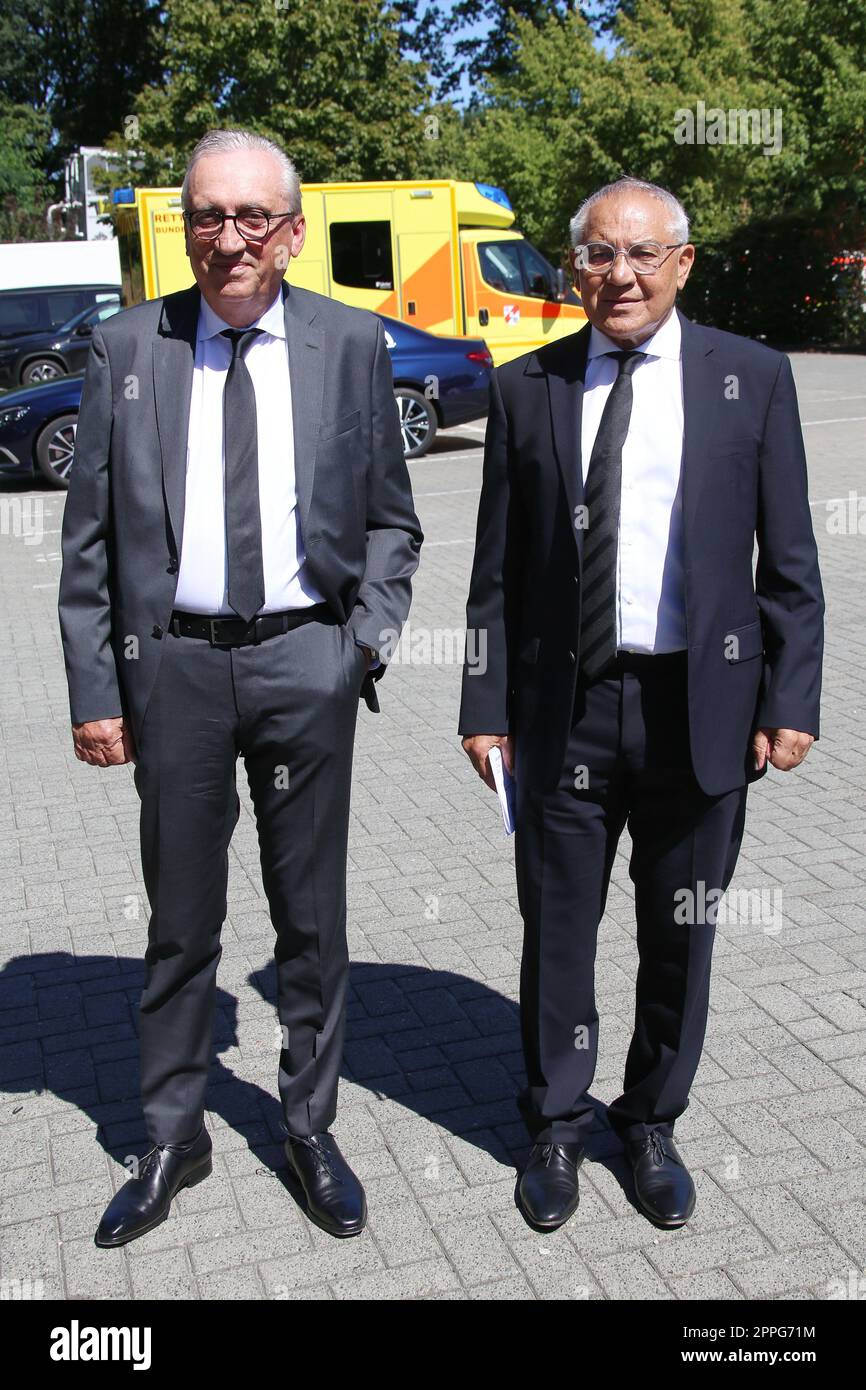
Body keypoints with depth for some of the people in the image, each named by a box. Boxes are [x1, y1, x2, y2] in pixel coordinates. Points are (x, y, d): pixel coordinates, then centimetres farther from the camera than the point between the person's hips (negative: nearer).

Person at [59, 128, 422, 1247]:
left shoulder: (351, 343, 2)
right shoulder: (127, 347, 1)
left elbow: (391, 521, 8)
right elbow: (88, 539, 2)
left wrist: (367, 636, -5)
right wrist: (93, 691, -2)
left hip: (306, 661, 0)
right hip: (172, 664, 0)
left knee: (311, 914, 12)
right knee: (180, 919, 12)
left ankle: (310, 1128, 33)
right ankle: (172, 1141, 32)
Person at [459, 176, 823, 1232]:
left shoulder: (753, 379, 2)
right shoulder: (526, 388, 3)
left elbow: (788, 562, 2)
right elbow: (497, 569, 4)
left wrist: (792, 700, -4)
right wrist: (487, 704, 1)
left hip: (702, 706, 0)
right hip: (565, 705, 0)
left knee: (679, 938, 14)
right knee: (557, 931, 11)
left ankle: (652, 1123, 37)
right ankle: (556, 1125, 34)